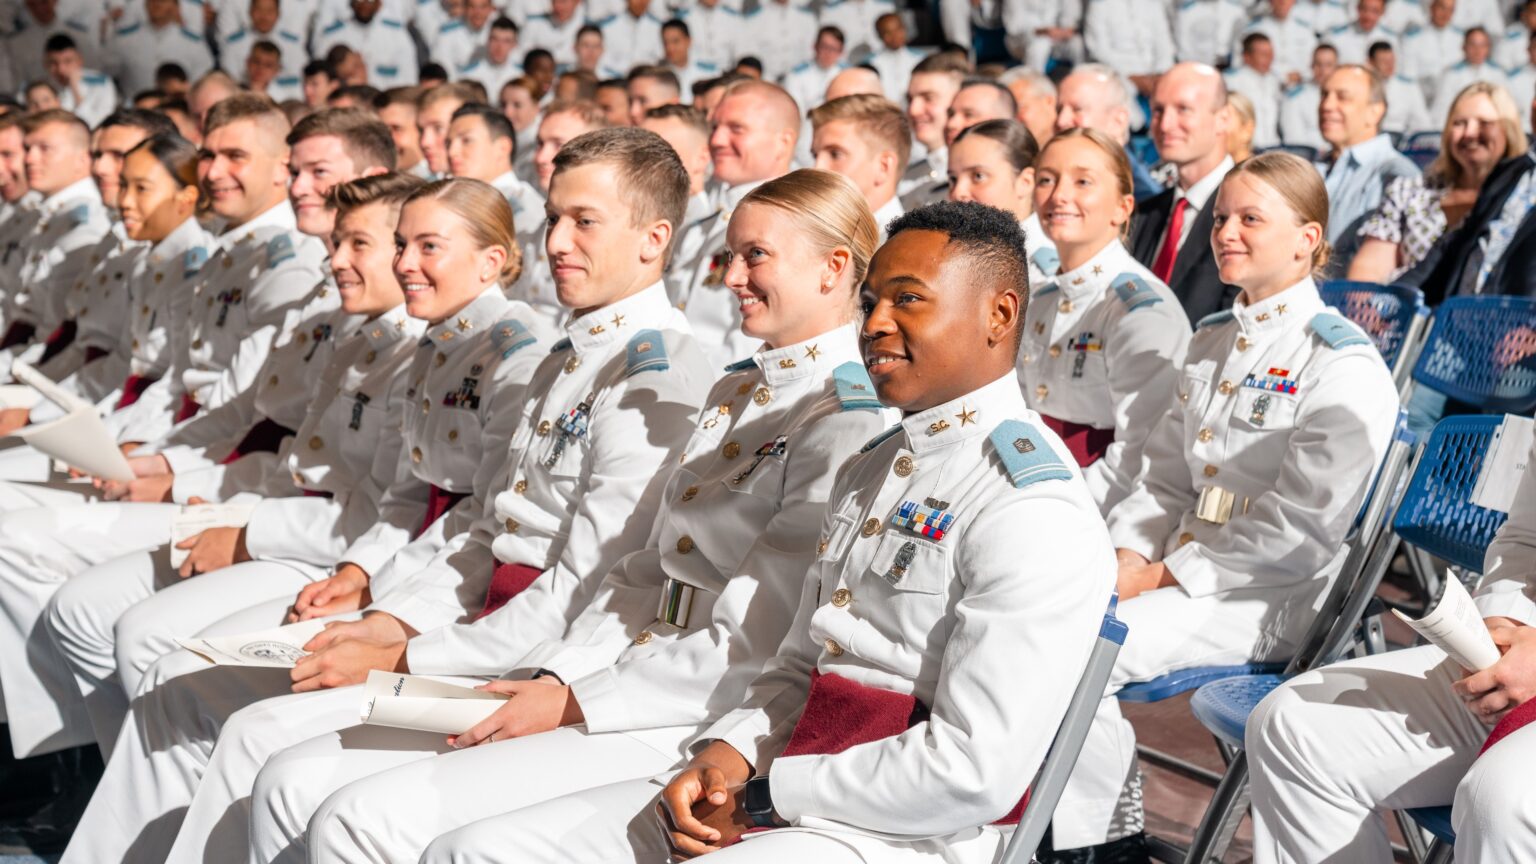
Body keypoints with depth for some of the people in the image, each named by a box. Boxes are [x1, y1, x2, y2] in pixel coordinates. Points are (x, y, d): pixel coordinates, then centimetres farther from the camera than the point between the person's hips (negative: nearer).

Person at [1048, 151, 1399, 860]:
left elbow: (1300, 525, -17)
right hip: (1174, 572, 8)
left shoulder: (1345, 367, -10)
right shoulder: (1210, 343, 17)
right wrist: (1128, 555, -3)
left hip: (1272, 598, -8)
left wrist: (1166, 575, -17)